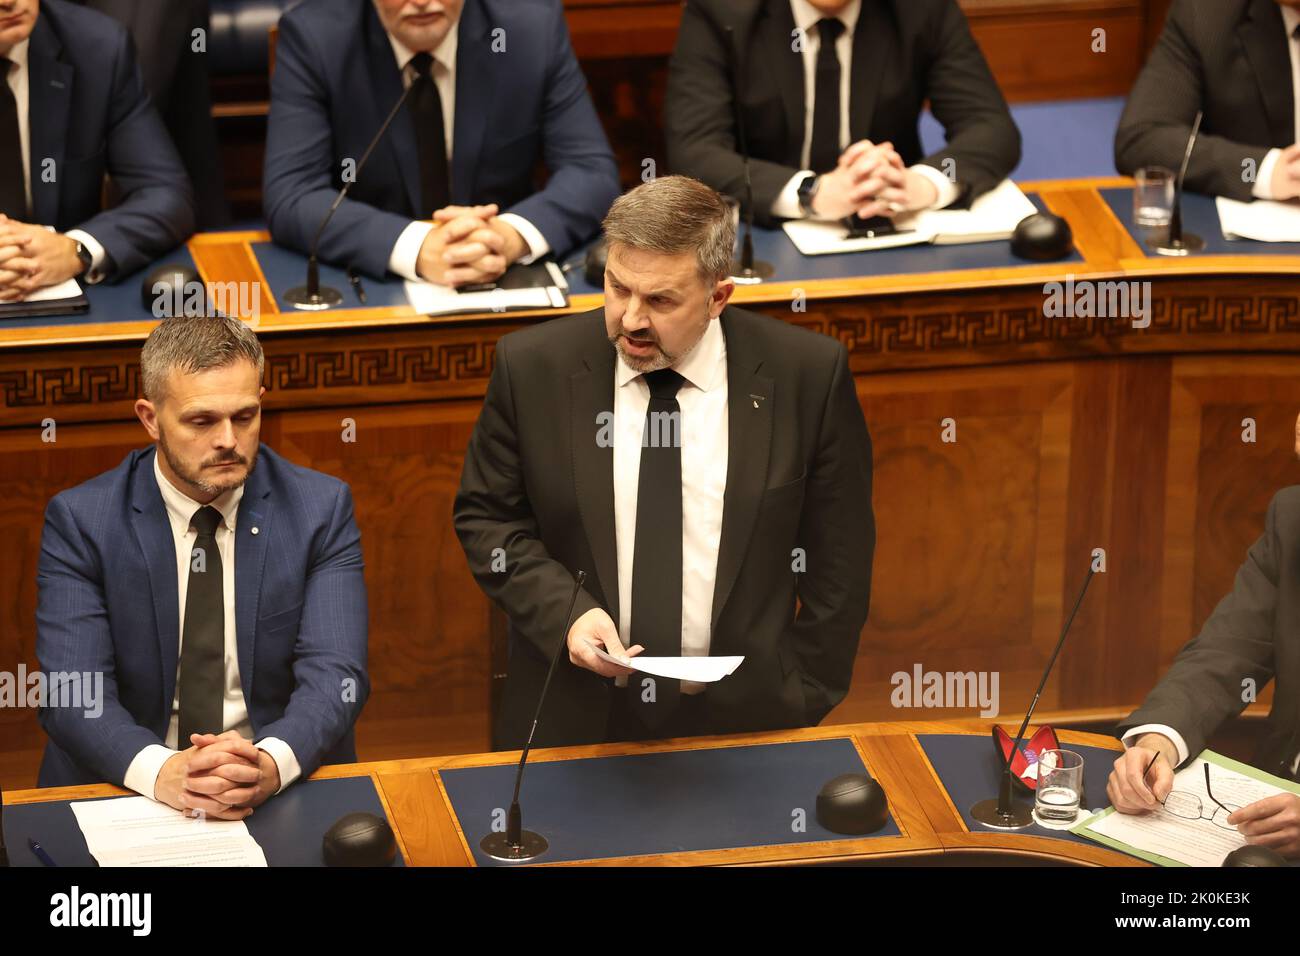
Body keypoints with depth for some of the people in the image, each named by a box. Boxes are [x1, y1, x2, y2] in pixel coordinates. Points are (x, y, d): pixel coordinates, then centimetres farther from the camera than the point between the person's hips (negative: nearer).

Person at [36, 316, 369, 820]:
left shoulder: (320, 509, 1)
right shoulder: (79, 521, -2)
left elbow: (334, 675, -8)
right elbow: (72, 692, -11)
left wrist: (271, 763, -29)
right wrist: (161, 770, -30)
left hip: (286, 784, 1)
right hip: (125, 789, -1)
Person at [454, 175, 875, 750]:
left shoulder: (808, 373, -9)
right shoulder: (532, 367, -7)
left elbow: (838, 554, -1)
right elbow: (485, 518, 2)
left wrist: (804, 703, -3)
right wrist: (564, 613, -14)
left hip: (747, 720, 0)